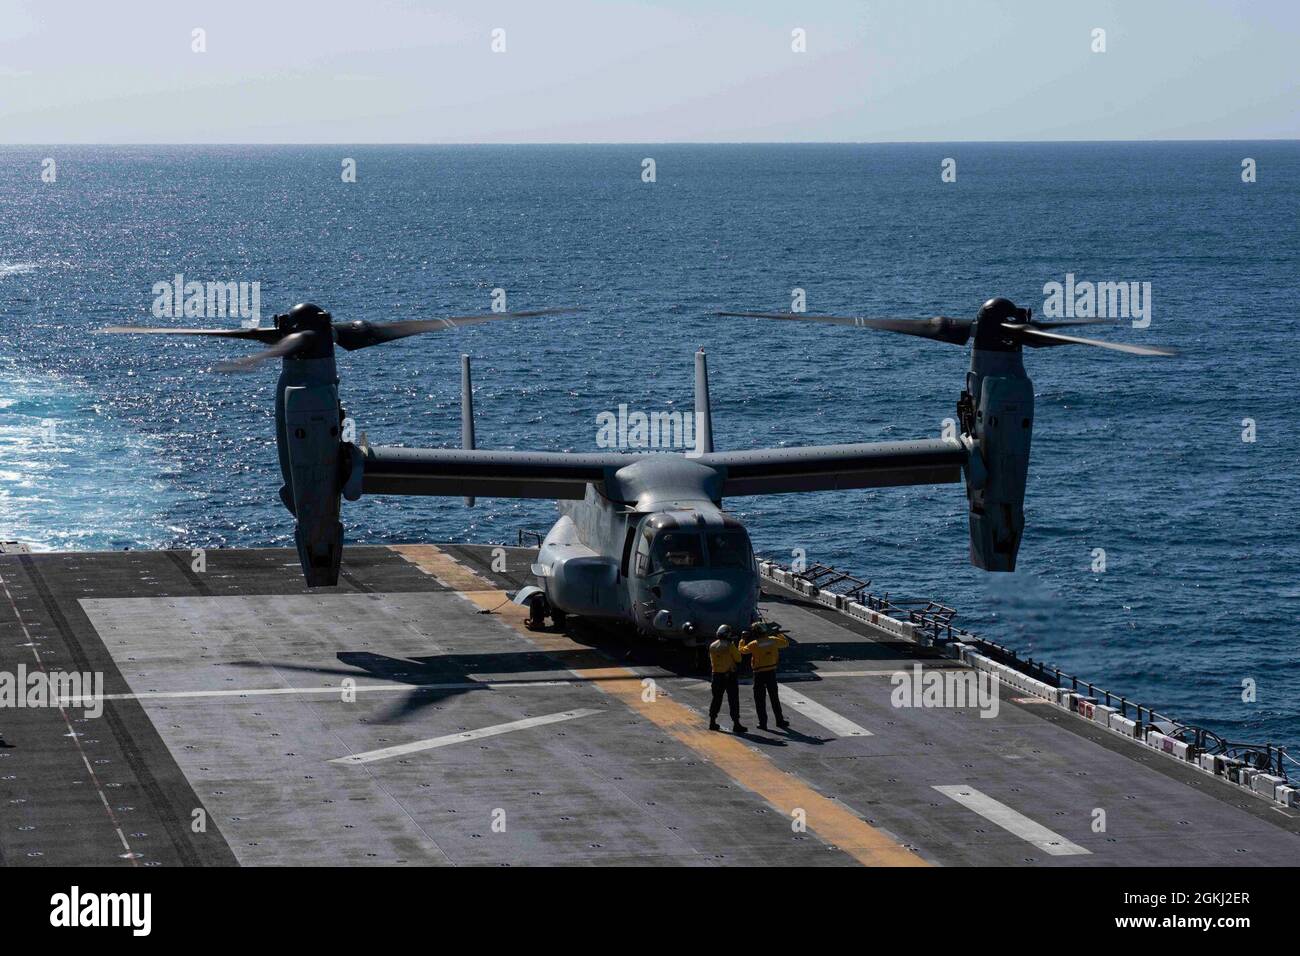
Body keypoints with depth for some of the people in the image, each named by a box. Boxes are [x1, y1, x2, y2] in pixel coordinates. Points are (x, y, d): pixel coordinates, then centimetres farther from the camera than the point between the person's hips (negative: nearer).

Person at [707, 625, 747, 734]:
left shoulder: (712, 646, 3)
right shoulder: (730, 646, -14)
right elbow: (738, 658, -6)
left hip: (717, 675, 5)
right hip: (729, 675, -5)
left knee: (716, 699, 15)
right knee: (733, 700, -2)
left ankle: (712, 722, 18)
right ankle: (736, 724, -5)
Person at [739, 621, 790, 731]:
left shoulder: (754, 644, -12)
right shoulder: (773, 640, -3)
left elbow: (742, 650, 3)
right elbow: (786, 643, 14)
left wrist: (742, 640, 20)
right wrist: (778, 634, 28)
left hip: (759, 673, -4)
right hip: (771, 672, 4)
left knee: (760, 699, 4)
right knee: (774, 697, 15)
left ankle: (763, 723, 2)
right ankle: (780, 720, 19)